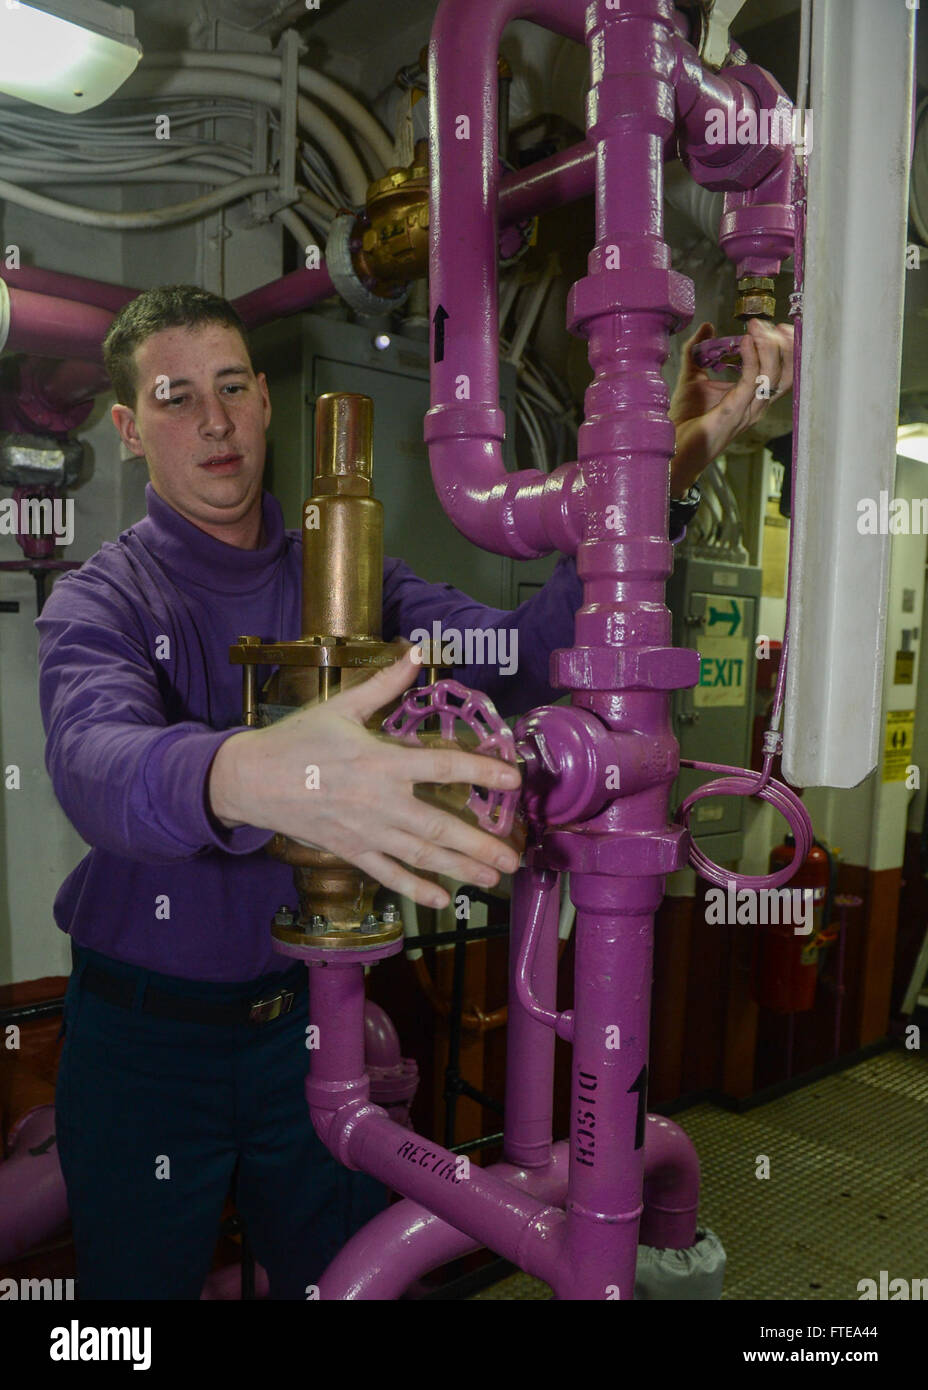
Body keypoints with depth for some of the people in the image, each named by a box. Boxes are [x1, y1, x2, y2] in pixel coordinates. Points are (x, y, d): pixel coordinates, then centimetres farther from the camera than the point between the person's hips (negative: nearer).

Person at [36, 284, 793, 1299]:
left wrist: (665, 473, -25)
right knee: (142, 1279, 17)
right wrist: (249, 777, -57)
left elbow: (516, 656, -14)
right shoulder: (100, 601, -11)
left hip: (305, 1018, 3)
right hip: (145, 1035, -2)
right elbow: (96, 762, -34)